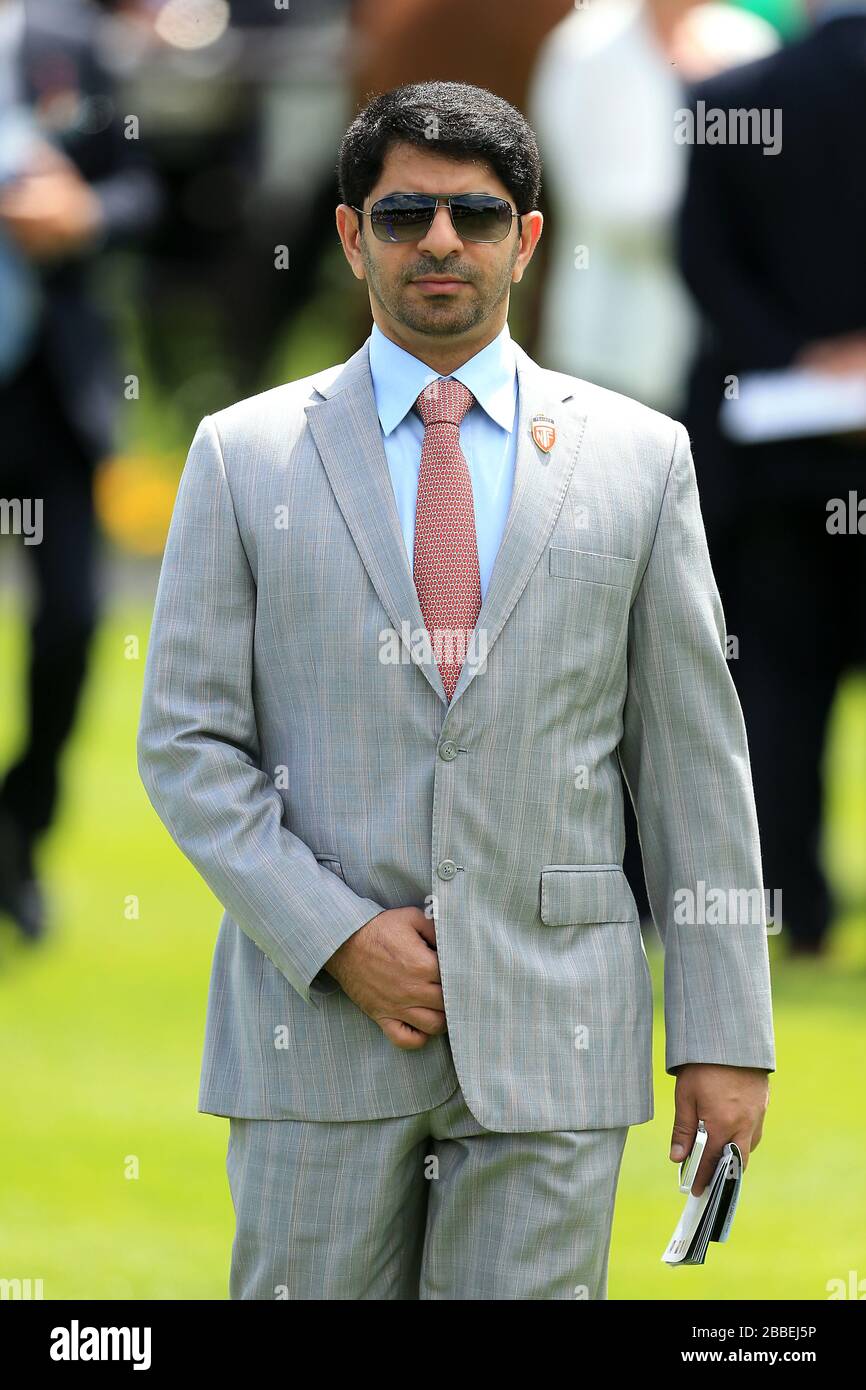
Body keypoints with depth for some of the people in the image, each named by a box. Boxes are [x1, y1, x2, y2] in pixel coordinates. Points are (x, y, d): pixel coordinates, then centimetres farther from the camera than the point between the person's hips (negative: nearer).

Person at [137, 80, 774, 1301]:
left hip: (551, 1038, 0)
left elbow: (696, 760, 7)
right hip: (317, 1026, 0)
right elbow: (187, 743, 4)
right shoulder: (245, 455, 6)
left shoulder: (640, 457, 8)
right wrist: (334, 936, -9)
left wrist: (724, 1032, 3)